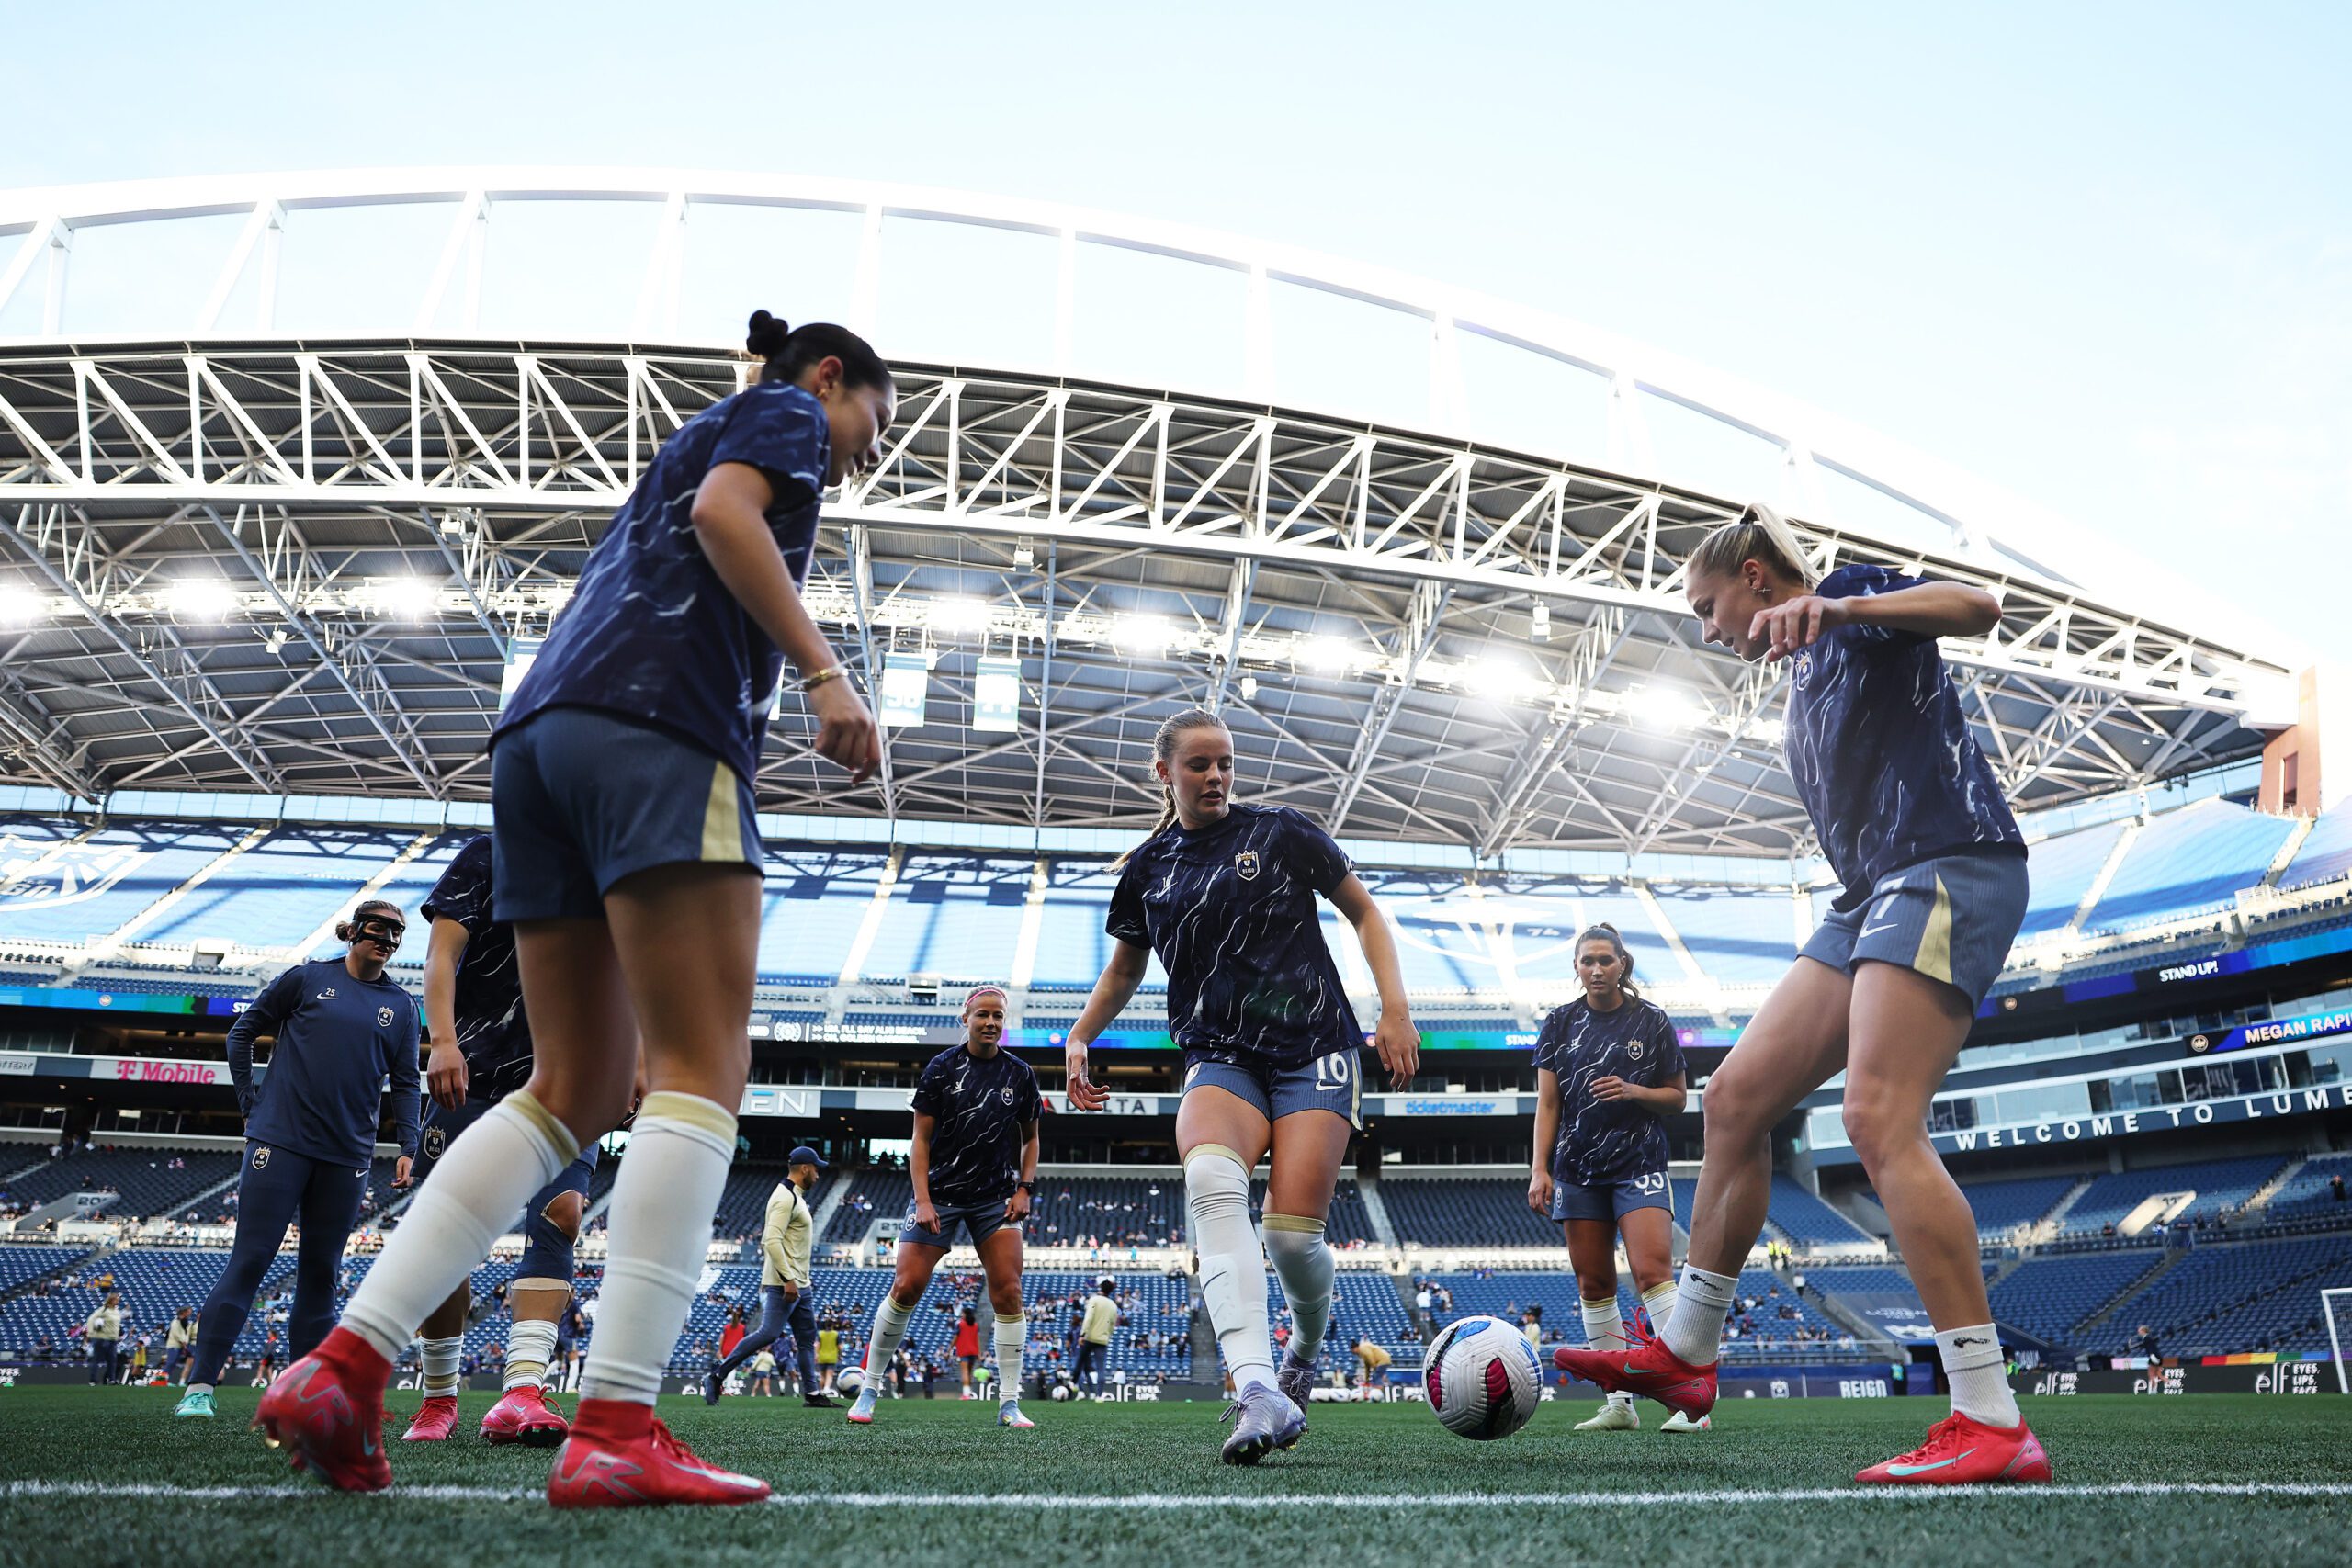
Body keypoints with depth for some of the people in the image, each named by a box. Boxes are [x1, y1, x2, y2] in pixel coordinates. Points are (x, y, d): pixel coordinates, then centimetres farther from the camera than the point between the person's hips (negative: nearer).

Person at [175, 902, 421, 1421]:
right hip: (281, 1140, -3)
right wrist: (249, 1100, 4)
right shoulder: (308, 979, 2)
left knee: (321, 1273, 7)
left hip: (346, 1155, 3)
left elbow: (405, 1082, 11)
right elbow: (242, 1031, 10)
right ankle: (199, 1385, 1)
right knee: (249, 1262, -5)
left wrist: (407, 1147, 2)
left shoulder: (402, 1006, 9)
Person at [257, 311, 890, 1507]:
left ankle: (341, 1364, 0)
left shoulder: (686, 441, 38)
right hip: (658, 725, -9)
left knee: (575, 1089, 7)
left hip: (538, 733, 9)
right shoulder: (784, 409, 14)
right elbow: (724, 512, -9)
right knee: (702, 1071, -12)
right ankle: (614, 1430, -18)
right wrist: (823, 670, -15)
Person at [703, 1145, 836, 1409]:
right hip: (784, 1283, -11)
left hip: (798, 1284, 11)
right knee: (769, 1333, -13)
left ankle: (812, 1394, 12)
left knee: (807, 1337, 9)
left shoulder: (795, 1197, 18)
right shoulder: (786, 1197, -13)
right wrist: (788, 1279, -25)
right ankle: (717, 1376, -5)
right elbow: (772, 1241, -23)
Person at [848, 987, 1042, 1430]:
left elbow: (1030, 1138, 14)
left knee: (1008, 1292, -8)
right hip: (939, 1192, -2)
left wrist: (1025, 1189, 1)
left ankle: (1009, 1403, 1)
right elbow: (920, 1138, -3)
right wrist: (923, 1201, -12)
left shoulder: (1019, 1074, 3)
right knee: (906, 1287, -6)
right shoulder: (941, 1068, -3)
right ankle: (869, 1387, 12)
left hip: (995, 1200, 2)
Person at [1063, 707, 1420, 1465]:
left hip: (1314, 1052, -2)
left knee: (1293, 1234, -12)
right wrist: (1079, 1039, 7)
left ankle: (1305, 1353, 24)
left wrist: (1395, 1009, -3)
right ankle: (1259, 1388, -43)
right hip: (1220, 1058, 2)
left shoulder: (1281, 832, 2)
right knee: (1211, 1182, -31)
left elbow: (1364, 912, 8)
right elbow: (1123, 971, 23)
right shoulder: (1147, 868, 10)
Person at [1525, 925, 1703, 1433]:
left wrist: (1634, 1091, -12)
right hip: (1578, 1168, 3)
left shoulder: (1652, 1021, 2)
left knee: (1652, 1271, -16)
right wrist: (1540, 1170, -1)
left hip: (1639, 1163, -3)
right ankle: (1619, 1404, 10)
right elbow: (1547, 1104, 7)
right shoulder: (1561, 1024, 7)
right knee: (1593, 1283, 3)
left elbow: (1678, 1097, 7)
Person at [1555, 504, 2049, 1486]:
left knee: (1880, 1119, -22)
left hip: (1948, 868, -9)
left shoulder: (1852, 600, 2)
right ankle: (1684, 1355, 12)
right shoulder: (1804, 671, 26)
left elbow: (1977, 608, -18)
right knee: (1735, 1097, 4)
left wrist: (1834, 607, -32)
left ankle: (1991, 1424, -17)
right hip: (1875, 894, 9)